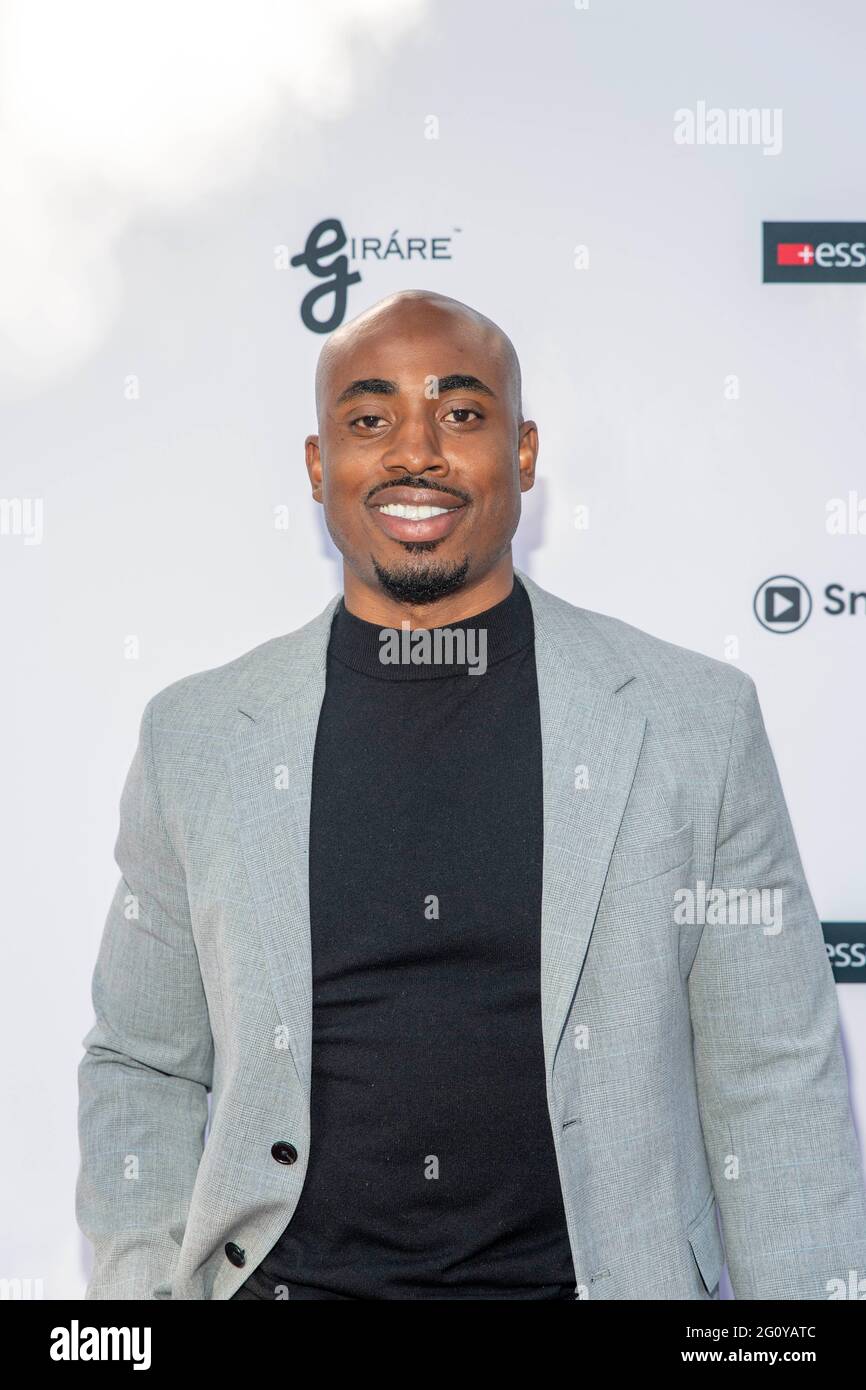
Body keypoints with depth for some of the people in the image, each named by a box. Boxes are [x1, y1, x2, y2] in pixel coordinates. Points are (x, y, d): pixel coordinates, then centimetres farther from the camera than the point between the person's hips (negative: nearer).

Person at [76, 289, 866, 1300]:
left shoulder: (695, 721, -5)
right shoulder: (193, 735, -1)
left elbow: (774, 1088, -4)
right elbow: (144, 1076, 4)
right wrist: (137, 1286, -4)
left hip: (599, 1273, 0)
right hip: (288, 1276, 1)